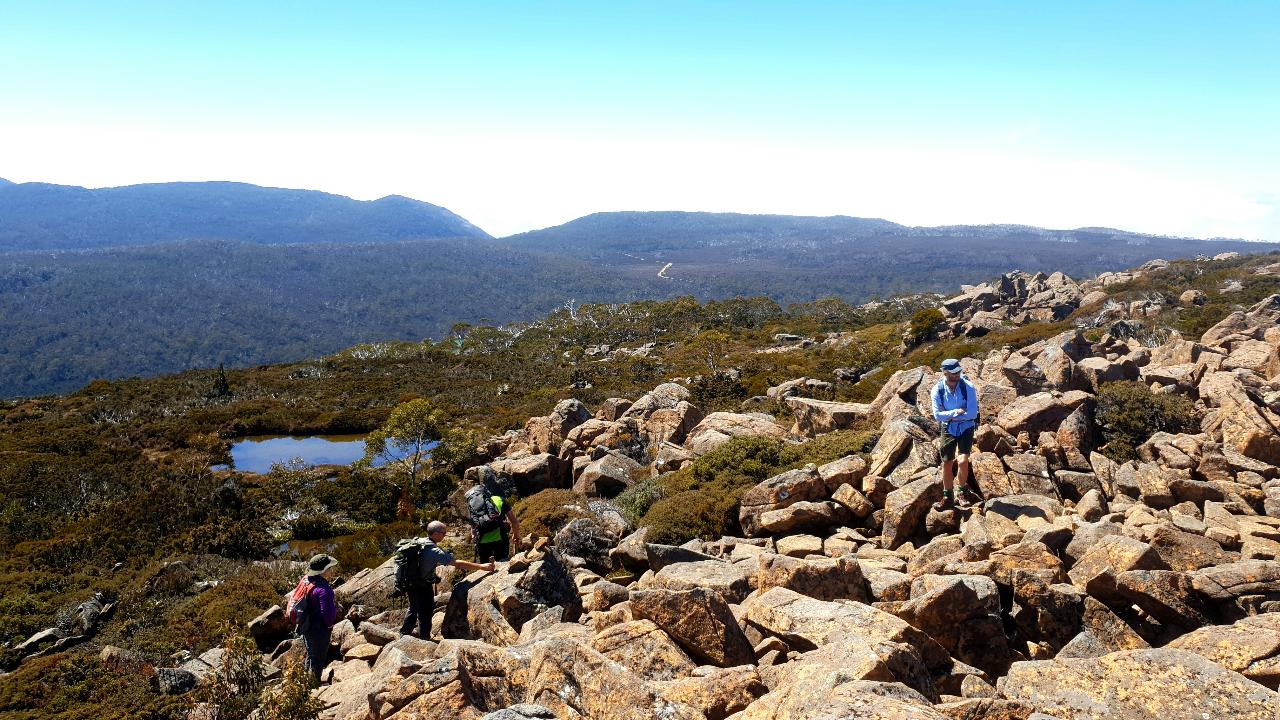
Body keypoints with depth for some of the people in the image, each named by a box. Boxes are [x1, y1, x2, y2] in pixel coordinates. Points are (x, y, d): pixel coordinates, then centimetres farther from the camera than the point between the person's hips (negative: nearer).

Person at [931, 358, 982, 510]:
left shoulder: (967, 387, -17)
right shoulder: (937, 390, -12)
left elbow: (972, 413, -19)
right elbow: (937, 415, -15)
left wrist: (949, 416, -18)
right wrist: (956, 412, -25)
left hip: (966, 427, -2)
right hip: (948, 429, 2)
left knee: (962, 461, -18)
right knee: (947, 464, 7)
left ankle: (961, 492, 7)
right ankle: (947, 498, 23)